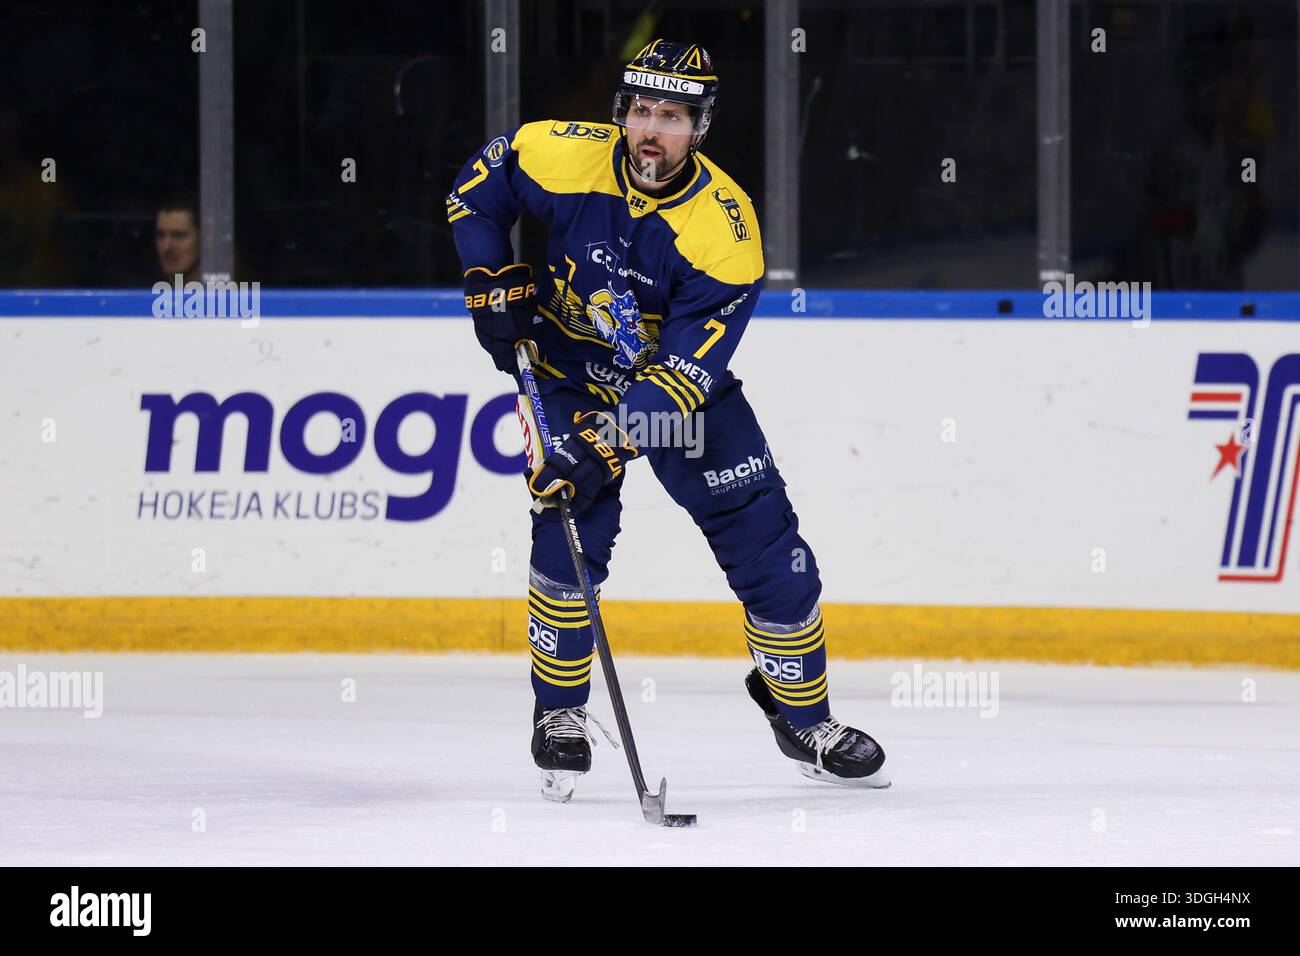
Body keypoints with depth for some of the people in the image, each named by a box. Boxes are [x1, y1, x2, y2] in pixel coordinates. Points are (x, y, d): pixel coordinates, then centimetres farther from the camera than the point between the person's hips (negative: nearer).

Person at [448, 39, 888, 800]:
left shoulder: (725, 227, -27)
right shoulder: (566, 158, -21)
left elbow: (683, 370, -29)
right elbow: (477, 187, 0)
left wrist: (607, 443, -36)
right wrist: (497, 283, -9)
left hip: (683, 377, 0)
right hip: (574, 371, 0)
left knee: (769, 545, -4)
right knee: (569, 535, -17)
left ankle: (806, 719, 14)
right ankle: (560, 715, 3)